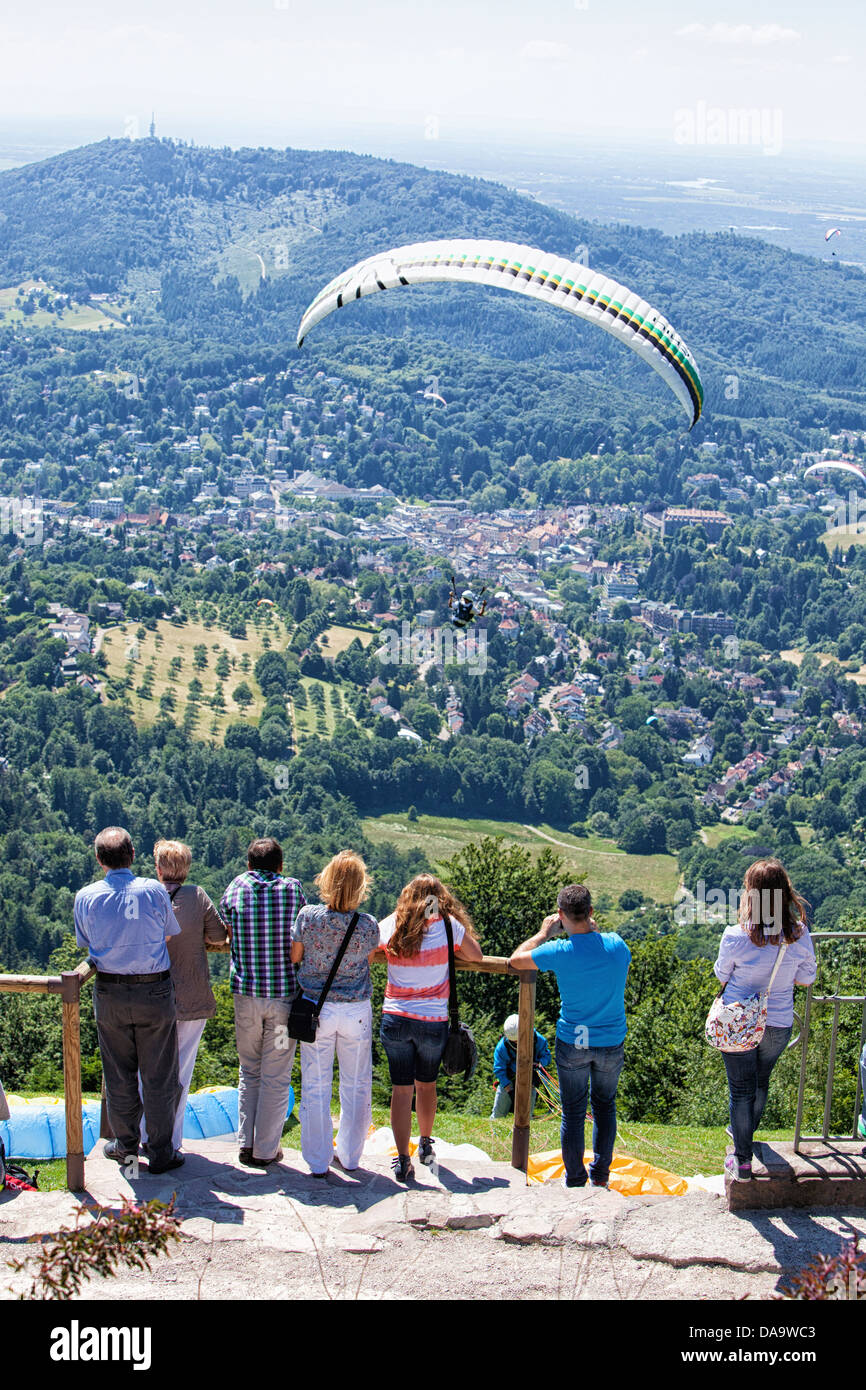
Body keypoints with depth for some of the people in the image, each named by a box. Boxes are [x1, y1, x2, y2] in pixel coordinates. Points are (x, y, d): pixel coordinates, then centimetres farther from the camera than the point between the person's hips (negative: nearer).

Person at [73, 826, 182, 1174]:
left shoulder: (86, 897, -5)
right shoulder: (154, 891, -9)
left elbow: (85, 942, 9)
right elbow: (170, 933, 5)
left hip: (109, 995, 2)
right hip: (155, 992, -2)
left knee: (119, 1075, 14)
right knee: (159, 1076, 7)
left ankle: (125, 1144, 26)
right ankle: (161, 1152, 12)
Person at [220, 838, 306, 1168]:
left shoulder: (235, 889, -2)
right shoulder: (293, 890, -5)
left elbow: (226, 938, 7)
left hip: (246, 992, 1)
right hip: (285, 993, -1)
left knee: (249, 1071, 17)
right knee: (276, 1077, 6)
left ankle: (246, 1144, 16)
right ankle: (266, 1150, 10)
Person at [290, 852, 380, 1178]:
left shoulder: (308, 917, -13)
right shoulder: (368, 925, -12)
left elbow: (294, 957, -1)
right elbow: (369, 958, 4)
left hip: (316, 1008, 0)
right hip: (357, 1011, 1)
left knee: (316, 1086, 9)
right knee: (356, 1085, 15)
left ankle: (318, 1161, 13)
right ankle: (349, 1156, 26)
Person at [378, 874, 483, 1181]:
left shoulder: (390, 927, -3)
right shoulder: (449, 927, -6)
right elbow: (476, 956, 5)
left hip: (395, 1018, 0)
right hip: (433, 1021, 0)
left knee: (401, 1089, 3)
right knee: (427, 1084, 20)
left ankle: (403, 1160, 0)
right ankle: (425, 1145, 37)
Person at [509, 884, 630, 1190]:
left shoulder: (560, 952, -17)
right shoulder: (617, 944, -9)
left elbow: (516, 959, -2)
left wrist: (545, 933, 8)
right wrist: (594, 929, 12)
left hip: (573, 1044, -3)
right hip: (612, 1041, 3)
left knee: (573, 1113, 9)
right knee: (605, 1106, 20)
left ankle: (575, 1180, 16)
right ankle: (600, 1175, 26)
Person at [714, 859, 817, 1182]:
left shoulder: (736, 936, -22)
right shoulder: (799, 934, -15)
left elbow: (722, 975, -5)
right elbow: (807, 978, 0)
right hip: (778, 1024, 3)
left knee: (741, 1089, 10)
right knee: (760, 1081, 26)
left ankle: (742, 1160, 15)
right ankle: (745, 1132, 48)